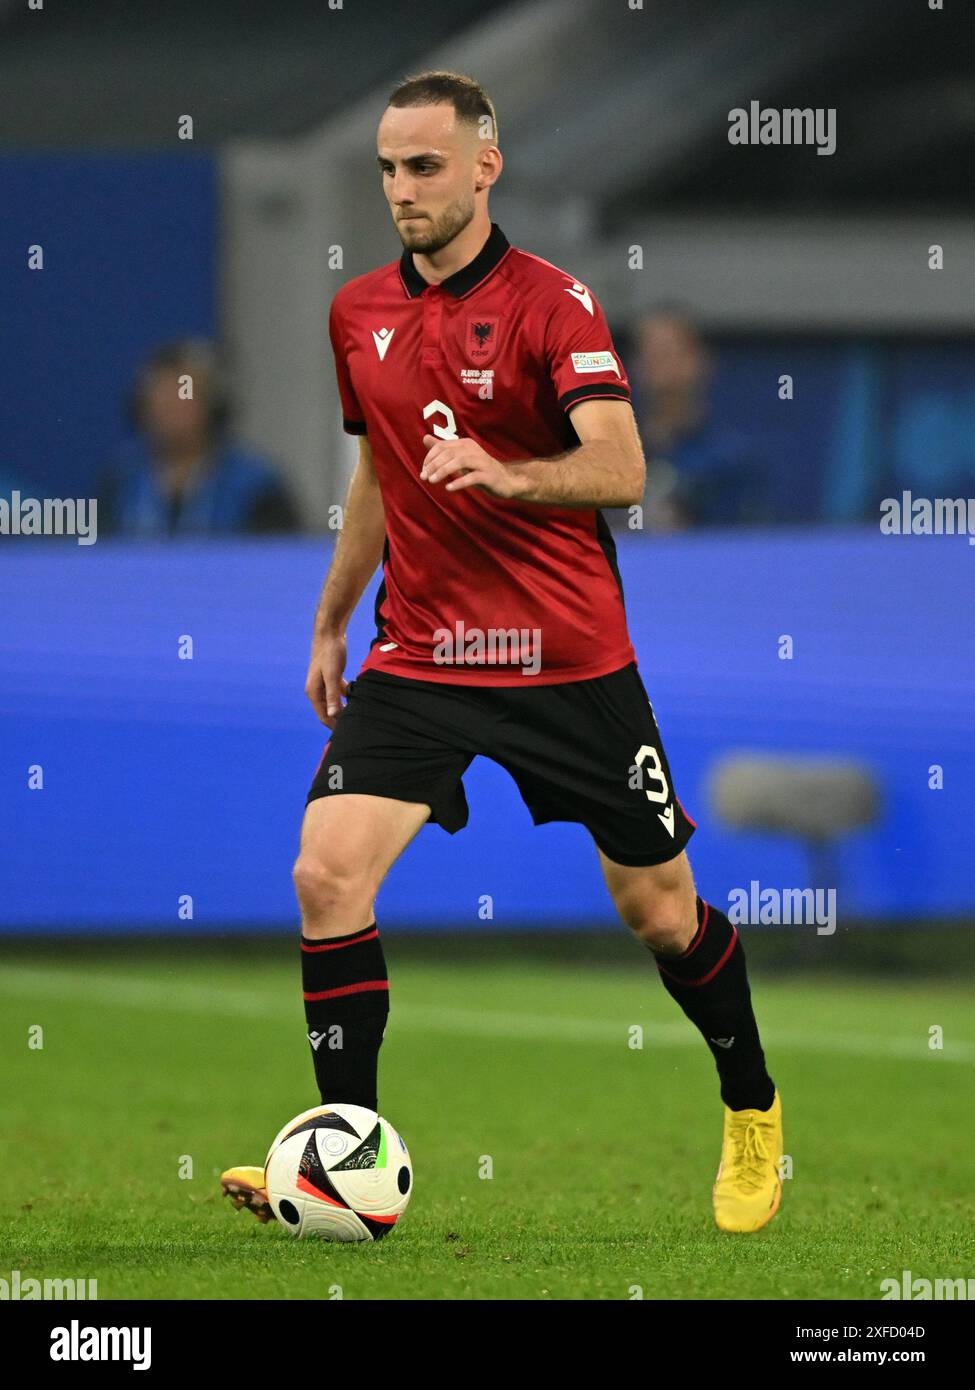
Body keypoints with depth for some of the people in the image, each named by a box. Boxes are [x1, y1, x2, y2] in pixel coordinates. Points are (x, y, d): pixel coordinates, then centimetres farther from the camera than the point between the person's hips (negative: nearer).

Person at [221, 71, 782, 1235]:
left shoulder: (549, 302, -10)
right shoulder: (358, 314, 7)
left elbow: (620, 469, -22)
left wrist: (504, 476, -39)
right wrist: (331, 624, 26)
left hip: (568, 658, -4)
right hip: (417, 652, 4)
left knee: (658, 911, 7)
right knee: (327, 873, -17)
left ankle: (753, 1114, 34)